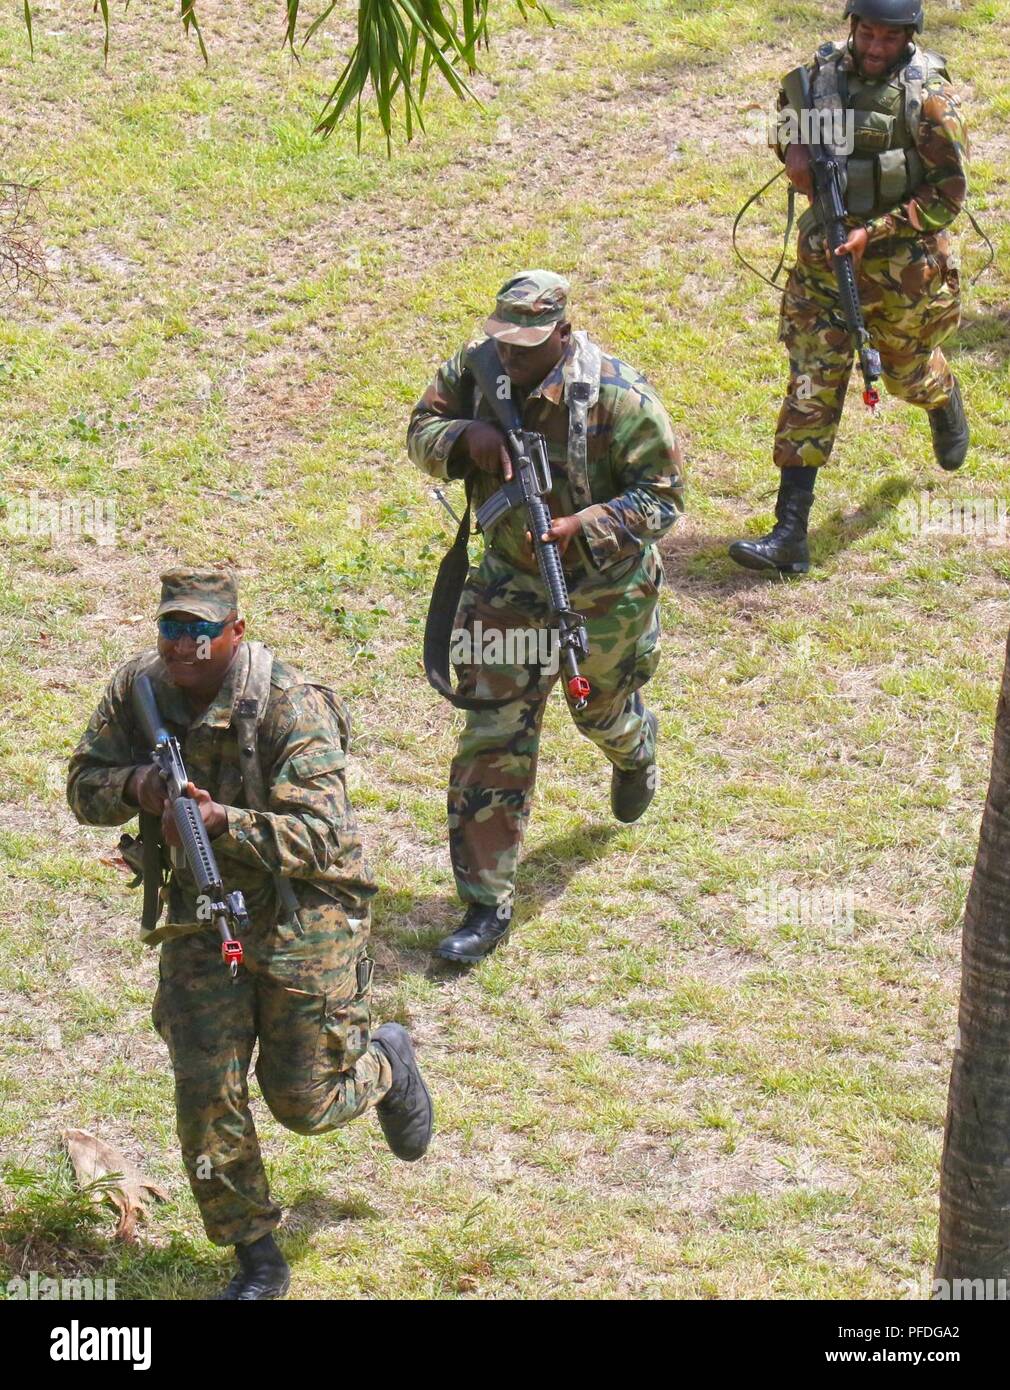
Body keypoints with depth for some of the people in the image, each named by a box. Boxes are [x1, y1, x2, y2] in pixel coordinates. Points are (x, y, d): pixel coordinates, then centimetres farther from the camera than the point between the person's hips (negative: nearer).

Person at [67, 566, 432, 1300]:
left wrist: (222, 819, -44)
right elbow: (84, 786, 1)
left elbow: (320, 835, -29)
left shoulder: (292, 707, -23)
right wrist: (134, 785, -22)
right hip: (200, 915, 4)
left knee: (303, 1100, 4)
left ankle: (386, 1062, 39)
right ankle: (258, 1260, 10)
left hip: (301, 913, -4)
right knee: (206, 1093, -5)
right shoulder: (138, 688, -6)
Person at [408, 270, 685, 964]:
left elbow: (663, 496, -22)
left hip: (603, 588, -2)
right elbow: (421, 432, -1)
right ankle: (487, 904, 1)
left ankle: (637, 750, 66)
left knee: (600, 709, 25)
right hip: (510, 583, 2)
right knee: (493, 739, -5)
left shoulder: (618, 396, -26)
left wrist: (580, 528, -38)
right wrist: (468, 434, -25)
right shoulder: (476, 369, -13)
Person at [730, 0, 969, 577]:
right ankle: (791, 534, -7)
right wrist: (793, 147, -5)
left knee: (907, 372, 20)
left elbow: (949, 193, -15)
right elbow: (793, 102, 18)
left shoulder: (929, 96, -18)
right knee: (812, 384, -4)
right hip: (825, 255, 3)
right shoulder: (825, 70, -5)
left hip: (904, 260, -3)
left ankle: (947, 402, 61)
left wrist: (874, 232, -22)